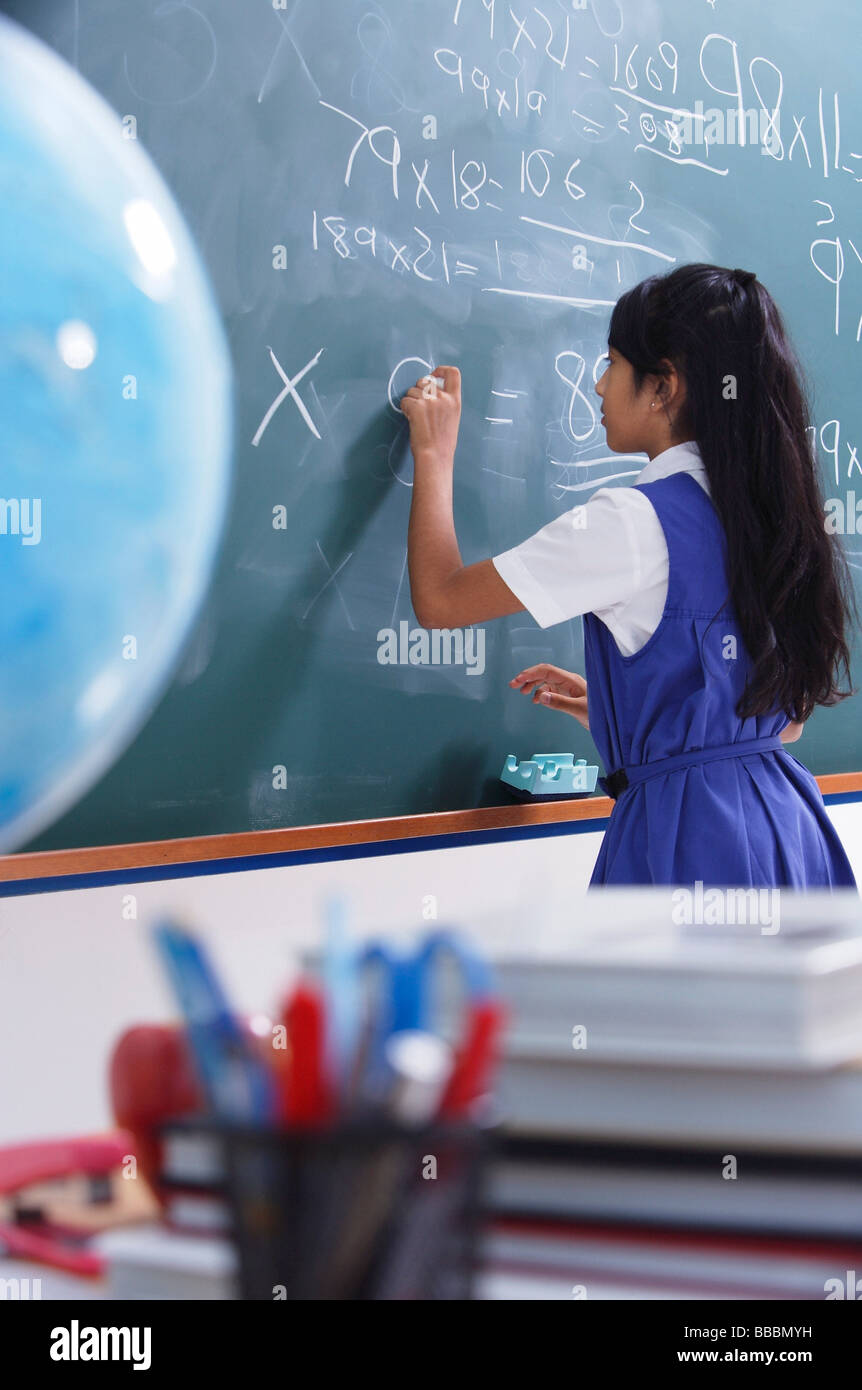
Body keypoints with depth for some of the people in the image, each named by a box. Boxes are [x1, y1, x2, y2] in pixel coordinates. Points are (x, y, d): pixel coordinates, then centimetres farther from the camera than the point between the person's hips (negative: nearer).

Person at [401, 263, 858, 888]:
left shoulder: (633, 522, -15)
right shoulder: (776, 513, 7)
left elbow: (438, 598, -9)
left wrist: (434, 454, 6)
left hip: (687, 836, -7)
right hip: (785, 821, 7)